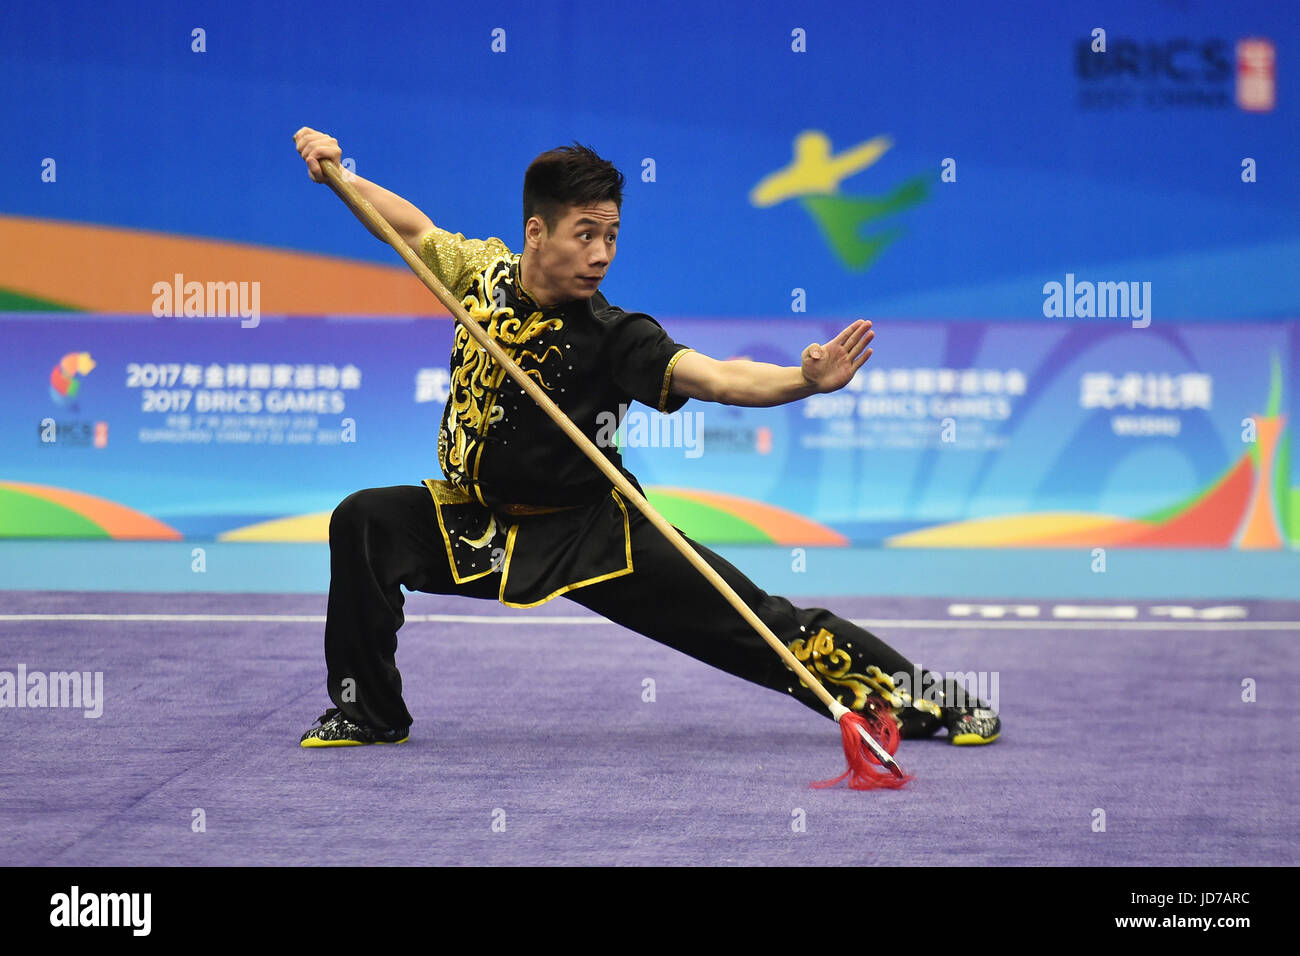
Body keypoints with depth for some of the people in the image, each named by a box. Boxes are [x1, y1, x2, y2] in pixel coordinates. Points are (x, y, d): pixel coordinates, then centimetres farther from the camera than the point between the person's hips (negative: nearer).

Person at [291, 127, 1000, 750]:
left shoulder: (614, 338, -20)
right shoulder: (484, 270, -9)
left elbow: (716, 377, -34)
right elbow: (415, 228, 11)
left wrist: (806, 380, -51)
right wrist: (337, 171, 0)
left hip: (588, 534, -4)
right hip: (478, 523, 4)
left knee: (750, 618, -10)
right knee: (364, 523, -19)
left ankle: (917, 695, 0)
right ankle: (368, 710, -2)